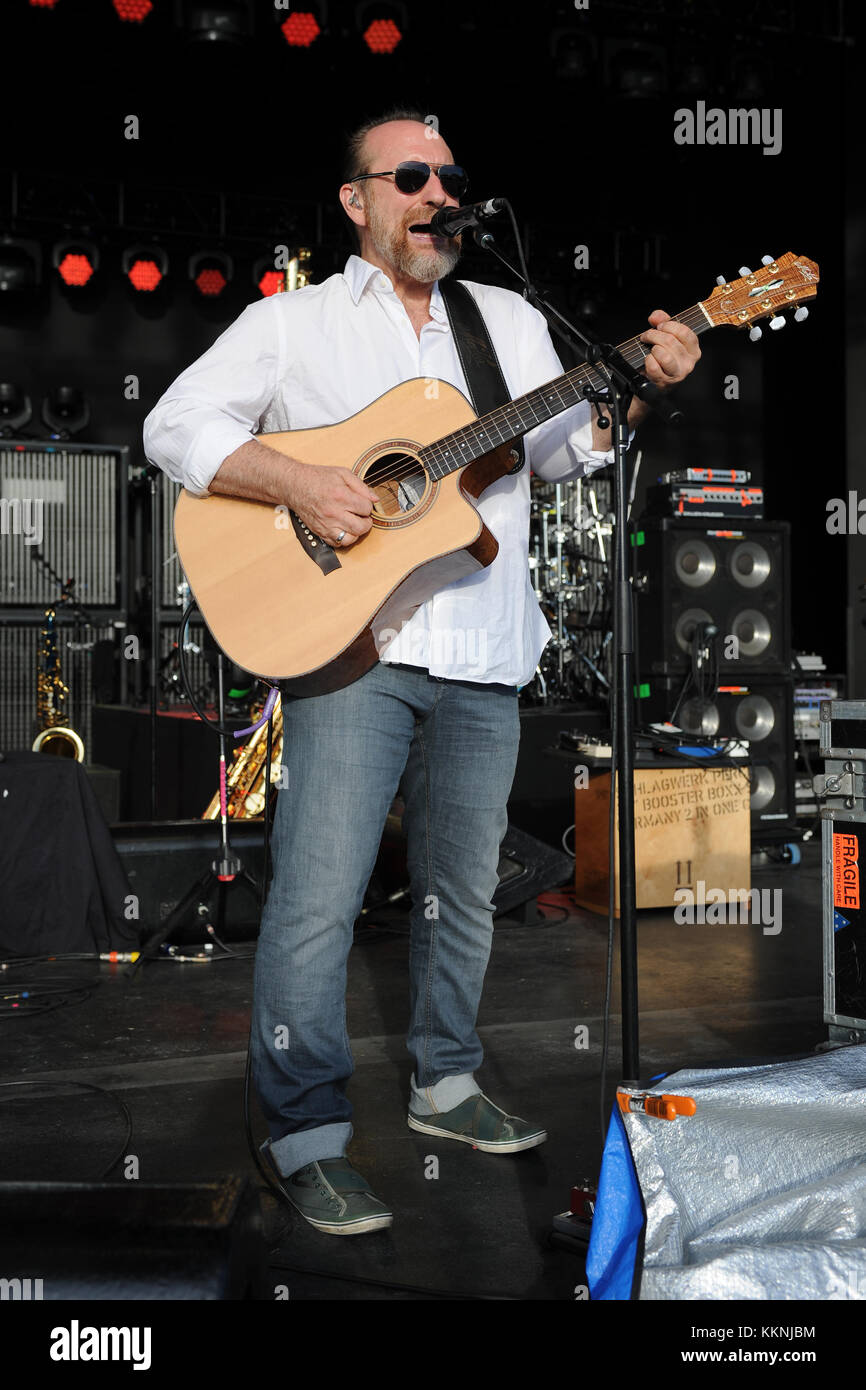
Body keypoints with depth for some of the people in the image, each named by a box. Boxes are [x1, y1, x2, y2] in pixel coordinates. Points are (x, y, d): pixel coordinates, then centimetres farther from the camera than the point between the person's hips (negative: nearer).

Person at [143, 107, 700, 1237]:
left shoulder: (510, 320, 20)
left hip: (485, 659, 5)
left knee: (463, 889, 14)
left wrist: (643, 385, -3)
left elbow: (564, 447, 15)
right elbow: (175, 424, 0)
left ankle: (445, 1085, 32)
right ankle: (307, 1138, 6)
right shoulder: (291, 323, 7)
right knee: (319, 897, -8)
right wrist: (296, 482, -15)